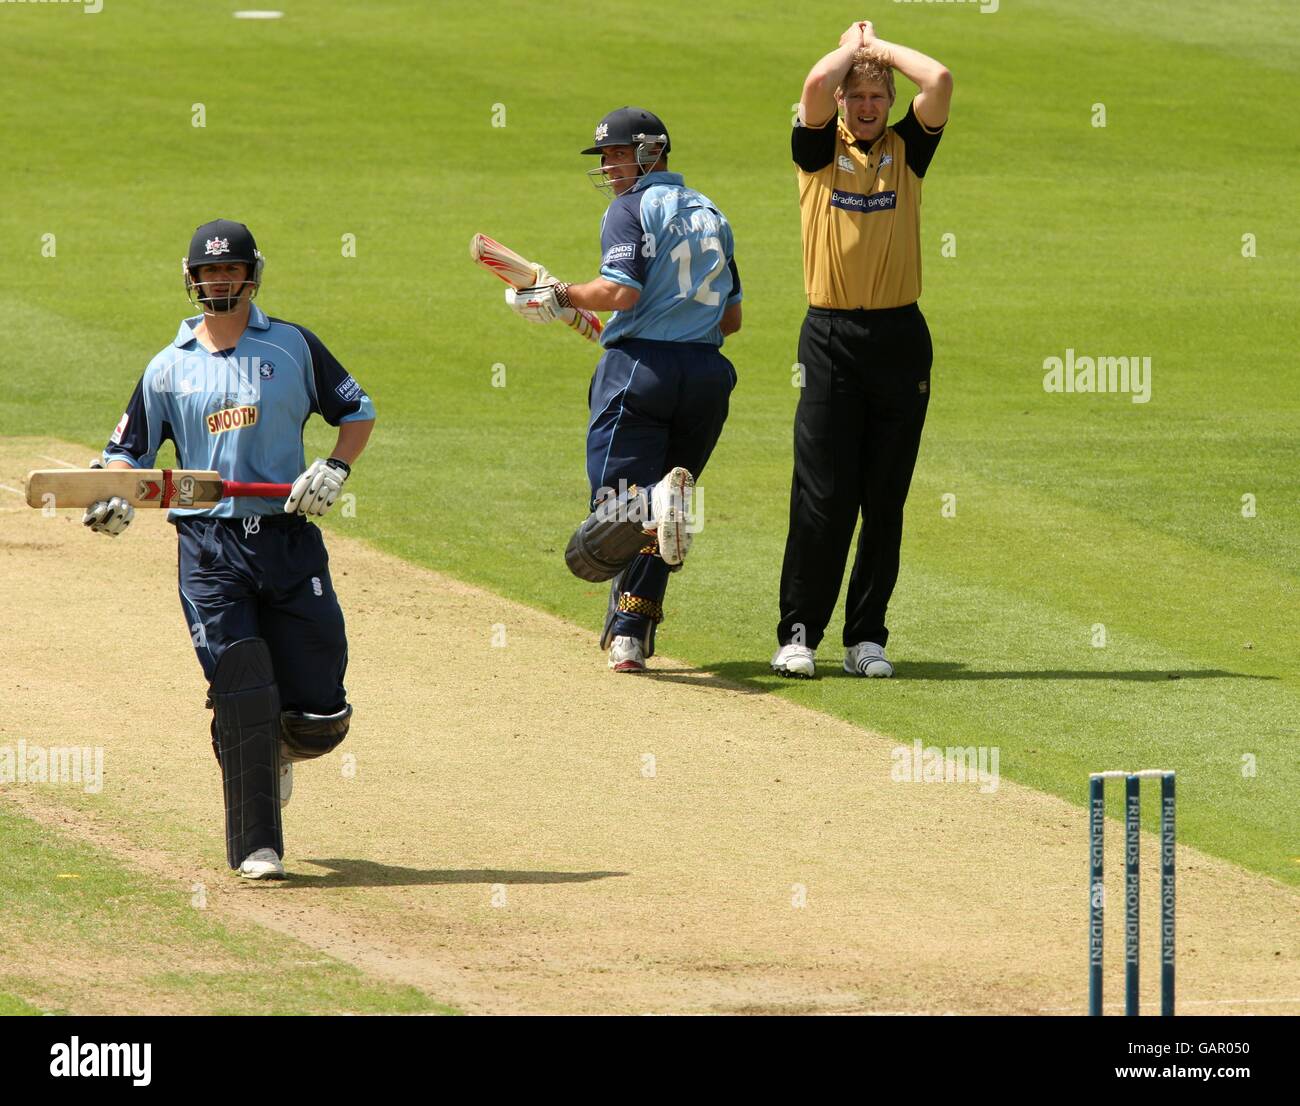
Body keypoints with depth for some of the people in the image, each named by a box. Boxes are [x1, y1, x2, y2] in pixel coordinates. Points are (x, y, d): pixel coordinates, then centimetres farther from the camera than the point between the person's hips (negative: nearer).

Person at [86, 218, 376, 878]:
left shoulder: (292, 346, 8)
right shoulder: (169, 369, 11)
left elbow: (357, 411, 14)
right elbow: (129, 450, 14)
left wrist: (335, 468, -5)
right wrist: (114, 498, -7)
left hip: (289, 541, 0)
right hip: (209, 546, 0)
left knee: (320, 715, -2)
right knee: (241, 695, -11)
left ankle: (275, 752, 34)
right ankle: (256, 847, -3)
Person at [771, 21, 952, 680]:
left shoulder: (906, 149, 10)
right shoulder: (820, 149, 5)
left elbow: (940, 80, -5)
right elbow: (816, 84, -13)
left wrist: (881, 48, 7)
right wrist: (851, 46, 5)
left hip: (900, 338, 2)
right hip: (831, 337, -2)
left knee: (885, 501, 4)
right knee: (822, 497, -5)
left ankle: (866, 638, 10)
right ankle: (797, 635, 0)